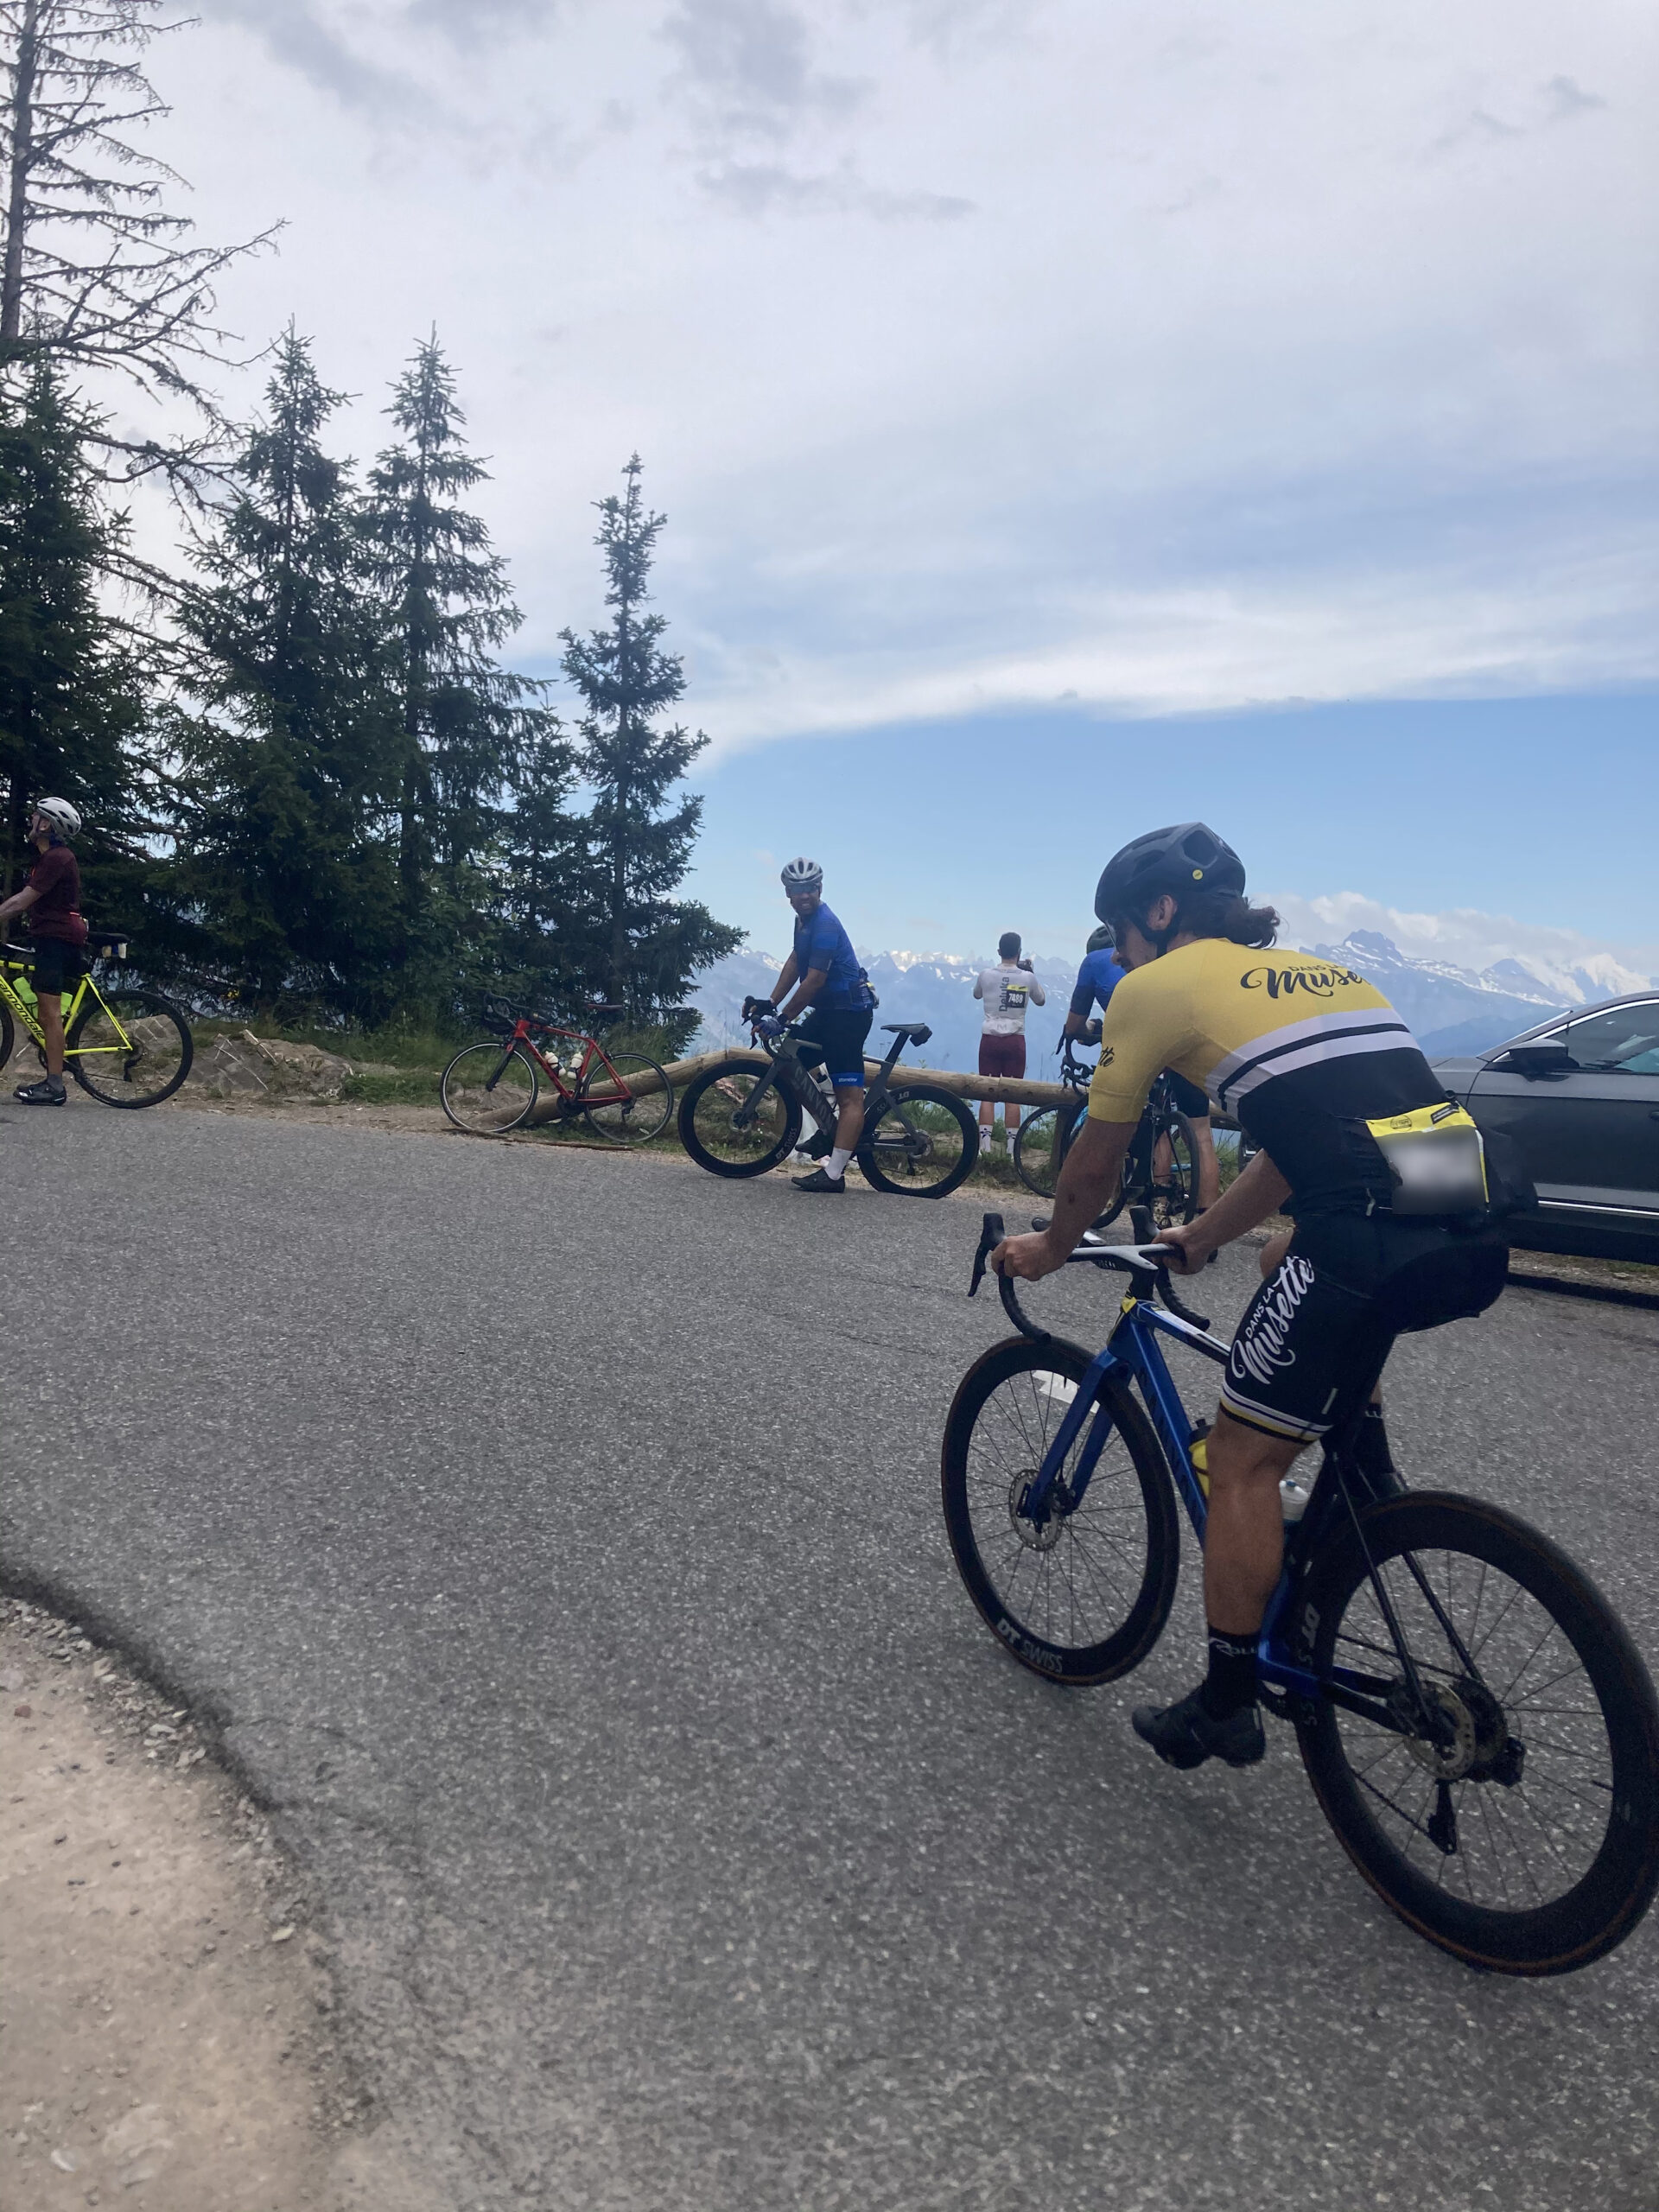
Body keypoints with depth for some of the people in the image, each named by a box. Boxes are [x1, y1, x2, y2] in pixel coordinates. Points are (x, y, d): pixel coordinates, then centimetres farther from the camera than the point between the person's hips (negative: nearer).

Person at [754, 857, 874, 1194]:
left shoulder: (825, 925, -19)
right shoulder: (803, 919, 12)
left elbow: (814, 981, -23)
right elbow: (794, 963, 18)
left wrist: (782, 1019, -18)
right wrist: (770, 1005, 11)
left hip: (848, 1011, -11)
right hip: (828, 1011, 11)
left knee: (850, 1095, -11)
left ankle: (834, 1173, -18)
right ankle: (831, 1130, 24)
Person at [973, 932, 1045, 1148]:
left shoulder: (986, 975, -3)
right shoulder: (1027, 978, -4)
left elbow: (976, 994, 20)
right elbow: (1042, 1000, 16)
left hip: (990, 1039, 0)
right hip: (1015, 1041, 0)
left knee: (987, 1094, 4)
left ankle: (984, 1147, -1)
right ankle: (1012, 1148, 3)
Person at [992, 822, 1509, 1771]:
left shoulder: (1156, 987, 7)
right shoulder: (1322, 970, 28)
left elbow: (1094, 1165, 14)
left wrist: (1048, 1251, 32)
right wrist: (1201, 1239, 43)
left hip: (1372, 1244, -8)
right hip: (1477, 1235, 8)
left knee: (1242, 1462, 9)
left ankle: (1227, 1707, 22)